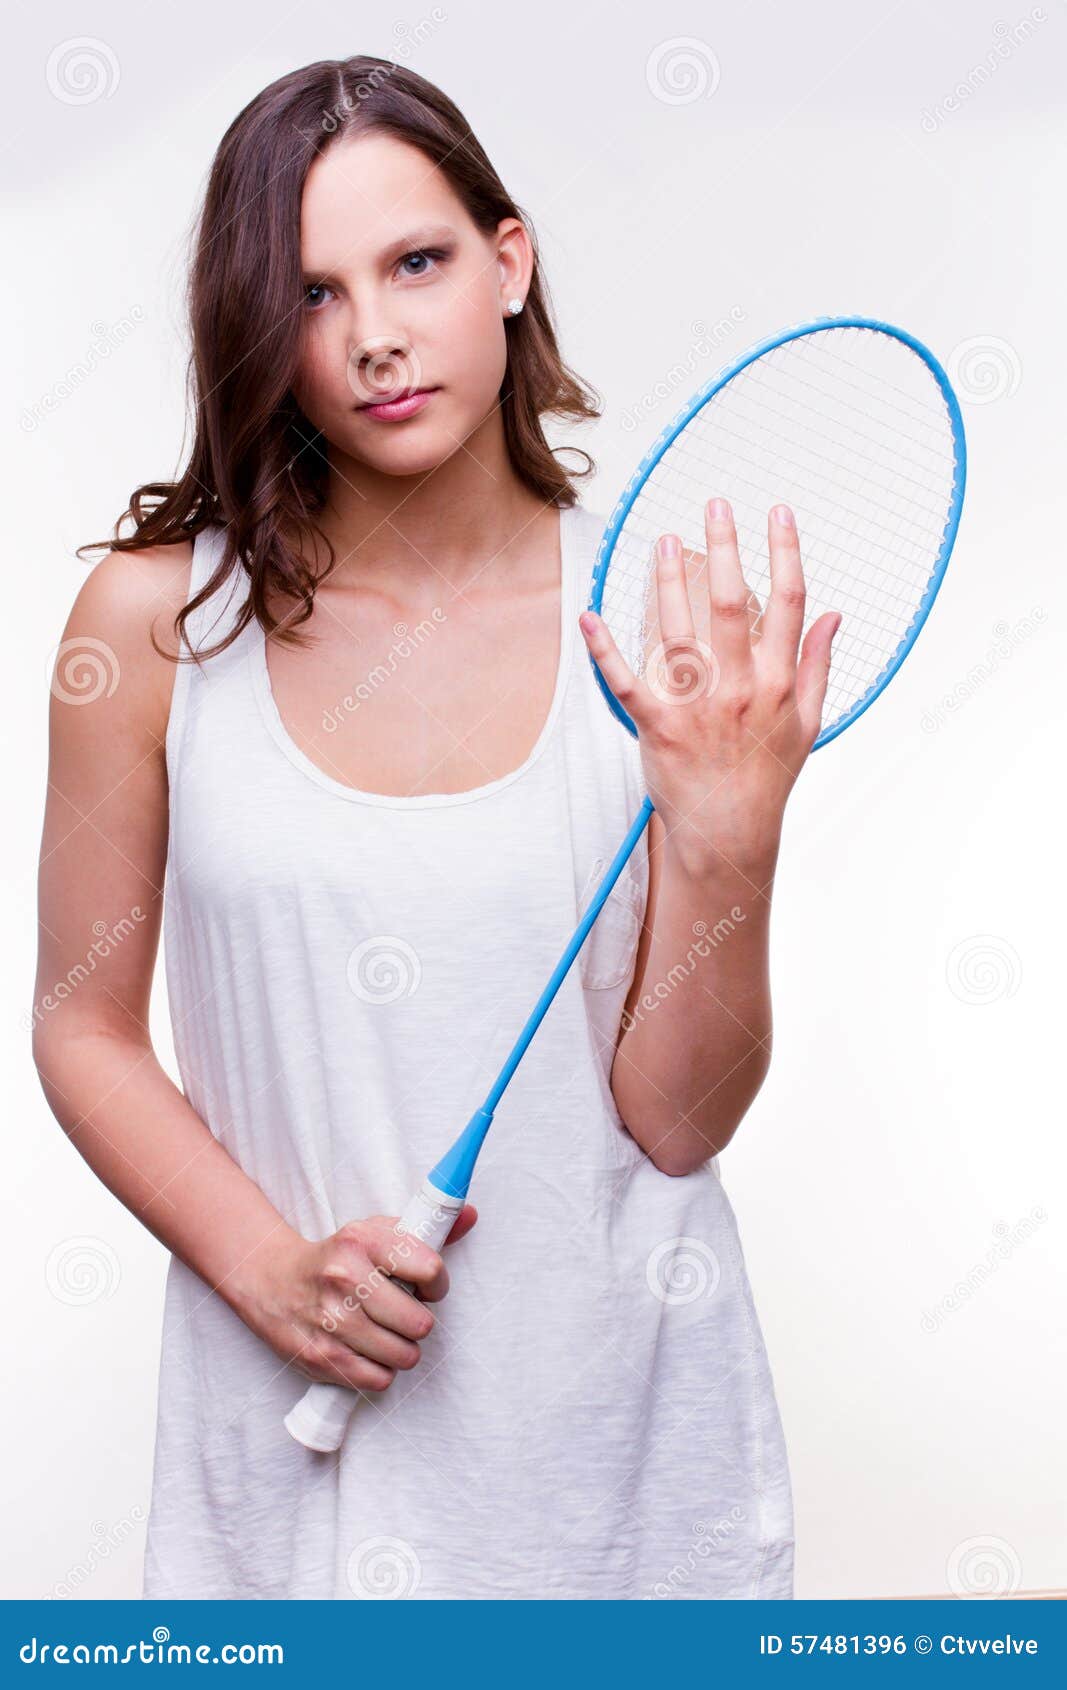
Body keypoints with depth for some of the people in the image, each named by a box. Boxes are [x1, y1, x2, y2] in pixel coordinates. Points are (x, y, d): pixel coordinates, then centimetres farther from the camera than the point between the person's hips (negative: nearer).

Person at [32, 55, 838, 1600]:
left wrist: (727, 840, -23)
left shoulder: (664, 625, -8)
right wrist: (270, 1267, -14)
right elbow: (86, 1031, -1)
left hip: (620, 1416, 1)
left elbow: (678, 1119, -8)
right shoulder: (156, 617, -8)